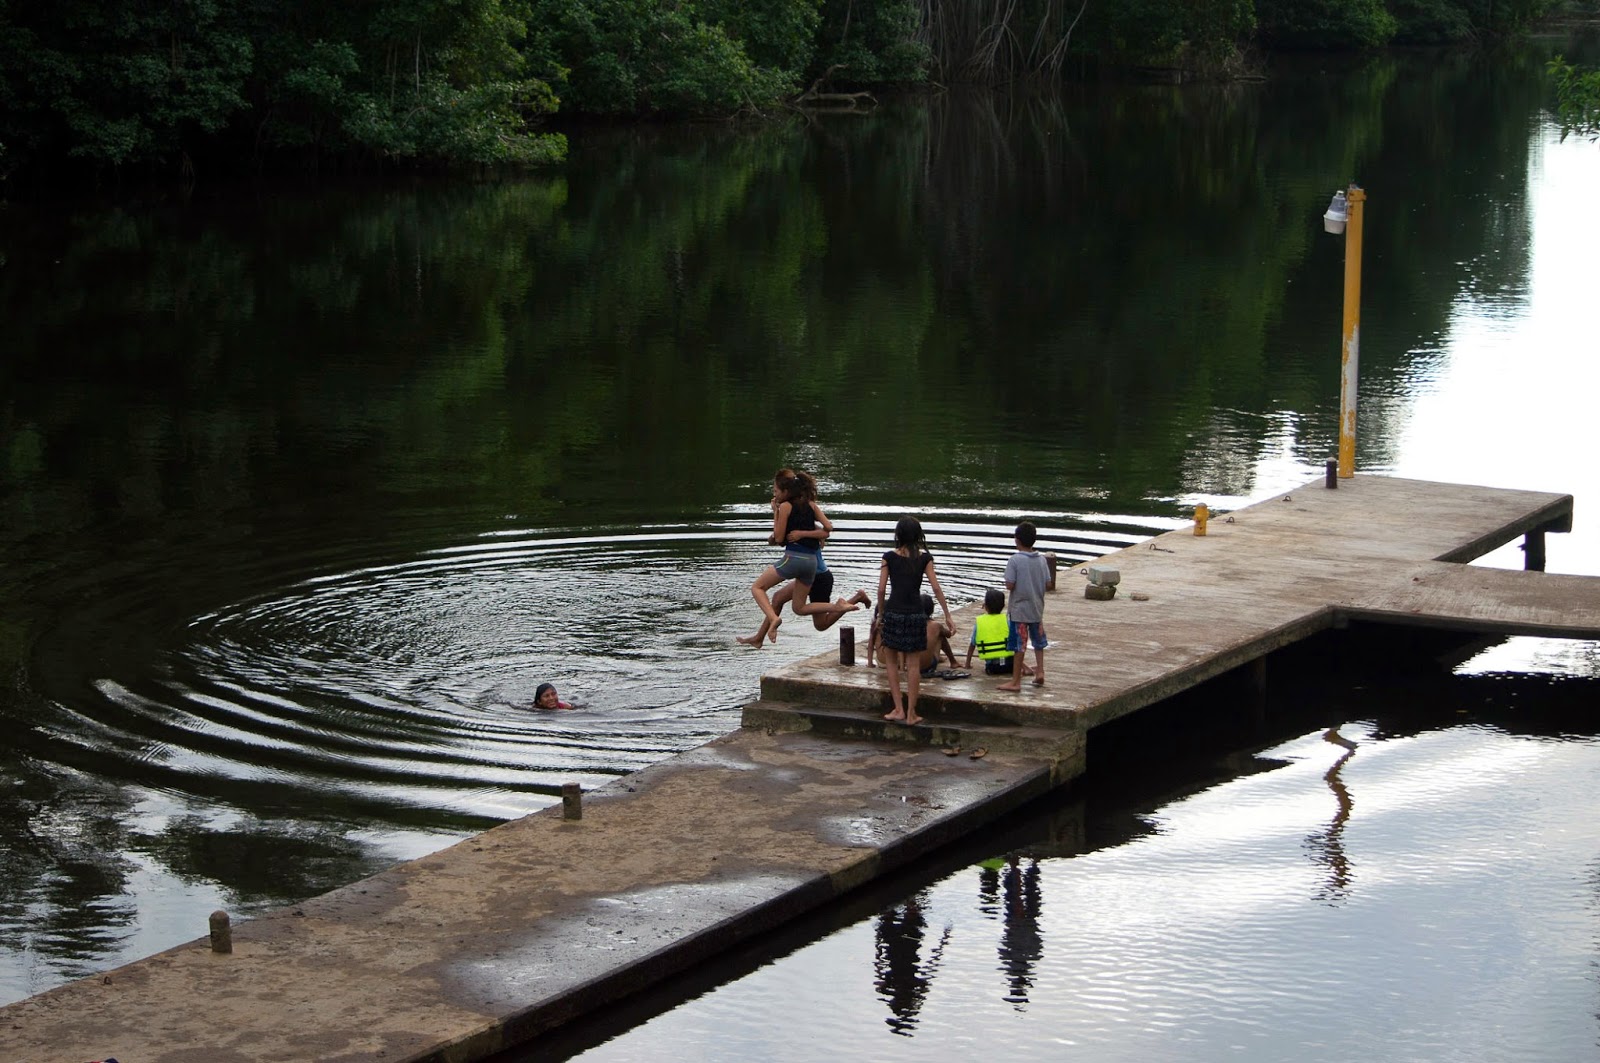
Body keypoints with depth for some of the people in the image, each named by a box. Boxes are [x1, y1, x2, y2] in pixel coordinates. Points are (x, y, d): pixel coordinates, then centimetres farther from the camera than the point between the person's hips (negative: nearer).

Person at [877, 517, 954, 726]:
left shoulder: (890, 557, -2)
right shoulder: (924, 558, 1)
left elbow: (881, 589, -3)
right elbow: (936, 588, -3)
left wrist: (881, 613, 10)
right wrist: (948, 616, 0)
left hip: (893, 613, -1)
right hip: (916, 614, 1)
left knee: (892, 661, 13)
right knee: (913, 665, 5)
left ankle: (898, 709, 6)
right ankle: (911, 713, 6)